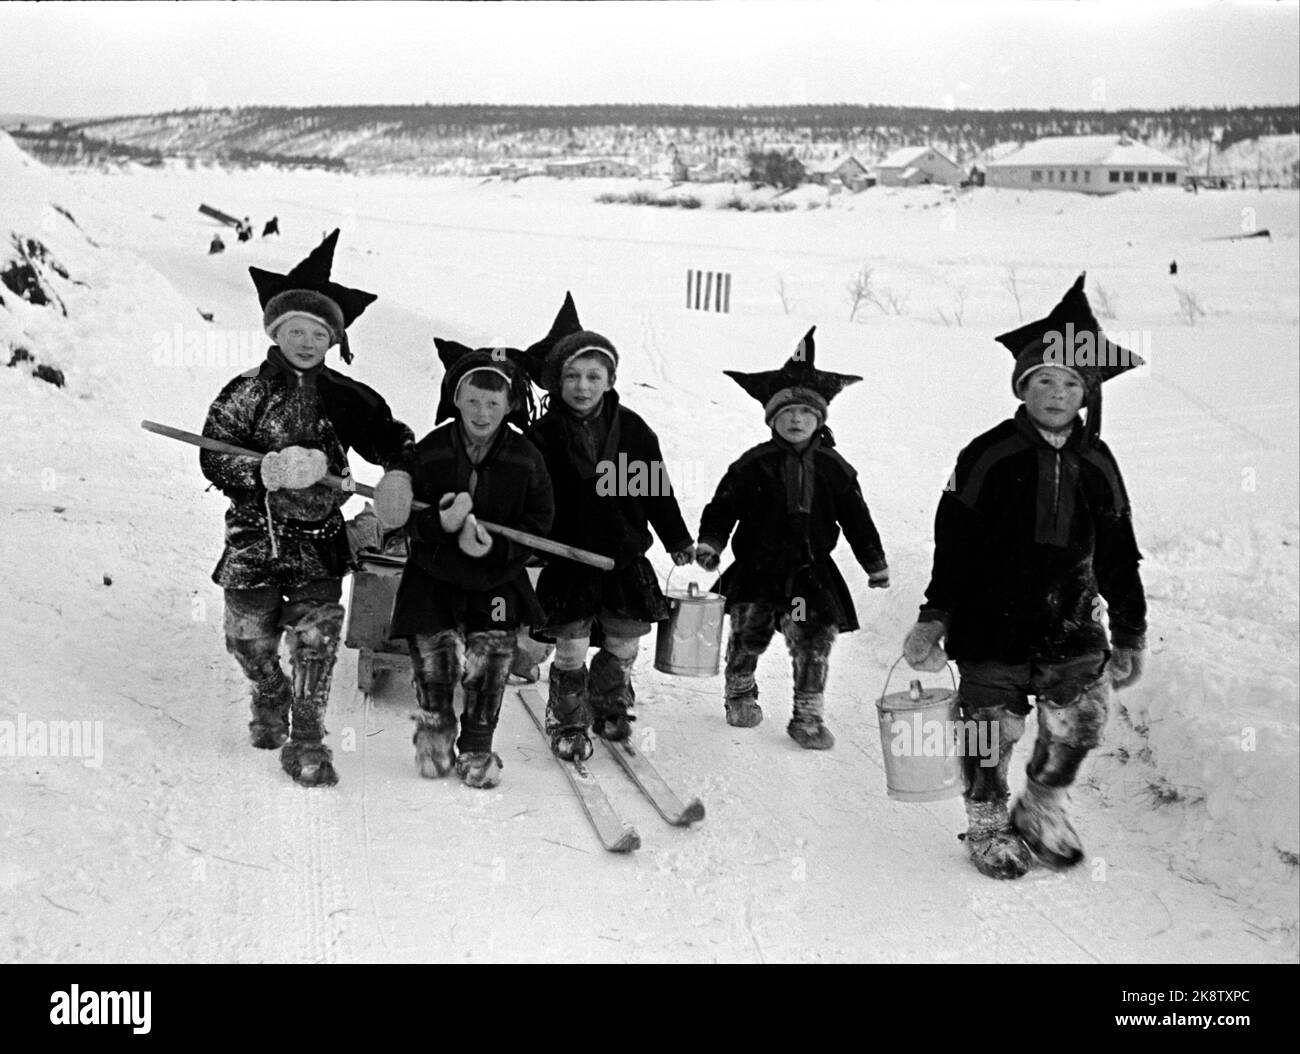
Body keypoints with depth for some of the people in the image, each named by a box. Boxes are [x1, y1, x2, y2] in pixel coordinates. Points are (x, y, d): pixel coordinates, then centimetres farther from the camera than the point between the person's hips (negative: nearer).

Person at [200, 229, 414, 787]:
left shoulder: (343, 396, 4)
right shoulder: (247, 391, -2)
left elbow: (389, 441, 12)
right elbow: (214, 457, -8)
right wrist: (264, 472, -25)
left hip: (319, 538, 0)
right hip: (254, 533, 0)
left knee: (316, 638, -6)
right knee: (250, 636, 9)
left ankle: (306, 739, 6)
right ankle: (269, 700, 41)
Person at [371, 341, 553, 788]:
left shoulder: (525, 459, -5)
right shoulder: (429, 452, -7)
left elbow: (539, 521, -2)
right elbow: (403, 516, -5)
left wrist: (495, 545, -19)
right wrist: (441, 523, -25)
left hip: (496, 580, 0)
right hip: (434, 577, 0)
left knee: (488, 671, -1)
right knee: (434, 667, 1)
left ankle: (477, 749, 22)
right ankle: (434, 730, 32)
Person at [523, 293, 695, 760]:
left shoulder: (632, 429, -1)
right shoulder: (544, 434, -6)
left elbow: (658, 491, 8)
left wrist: (678, 540, 13)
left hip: (625, 558, 2)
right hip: (567, 560, -2)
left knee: (623, 645, 13)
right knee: (570, 650, 0)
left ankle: (612, 707, 37)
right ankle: (567, 726, 18)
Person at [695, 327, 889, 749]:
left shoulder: (833, 467, 2)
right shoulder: (754, 465, -5)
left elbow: (856, 516, 9)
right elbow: (724, 504, -3)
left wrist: (875, 562, 12)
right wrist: (710, 541, -17)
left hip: (811, 572, 1)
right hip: (757, 569, -1)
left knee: (814, 643, -4)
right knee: (747, 637, 10)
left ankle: (808, 715, 8)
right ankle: (740, 693, 37)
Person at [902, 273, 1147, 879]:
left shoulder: (1096, 463, 6)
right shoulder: (989, 456, -7)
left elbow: (1119, 556, 13)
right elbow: (954, 543, -6)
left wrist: (1131, 635, 14)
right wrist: (935, 617, -10)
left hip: (1072, 629, 4)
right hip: (992, 626, -3)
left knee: (1080, 726, 3)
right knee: (993, 733, 6)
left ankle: (1042, 811, 29)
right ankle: (988, 827, 29)